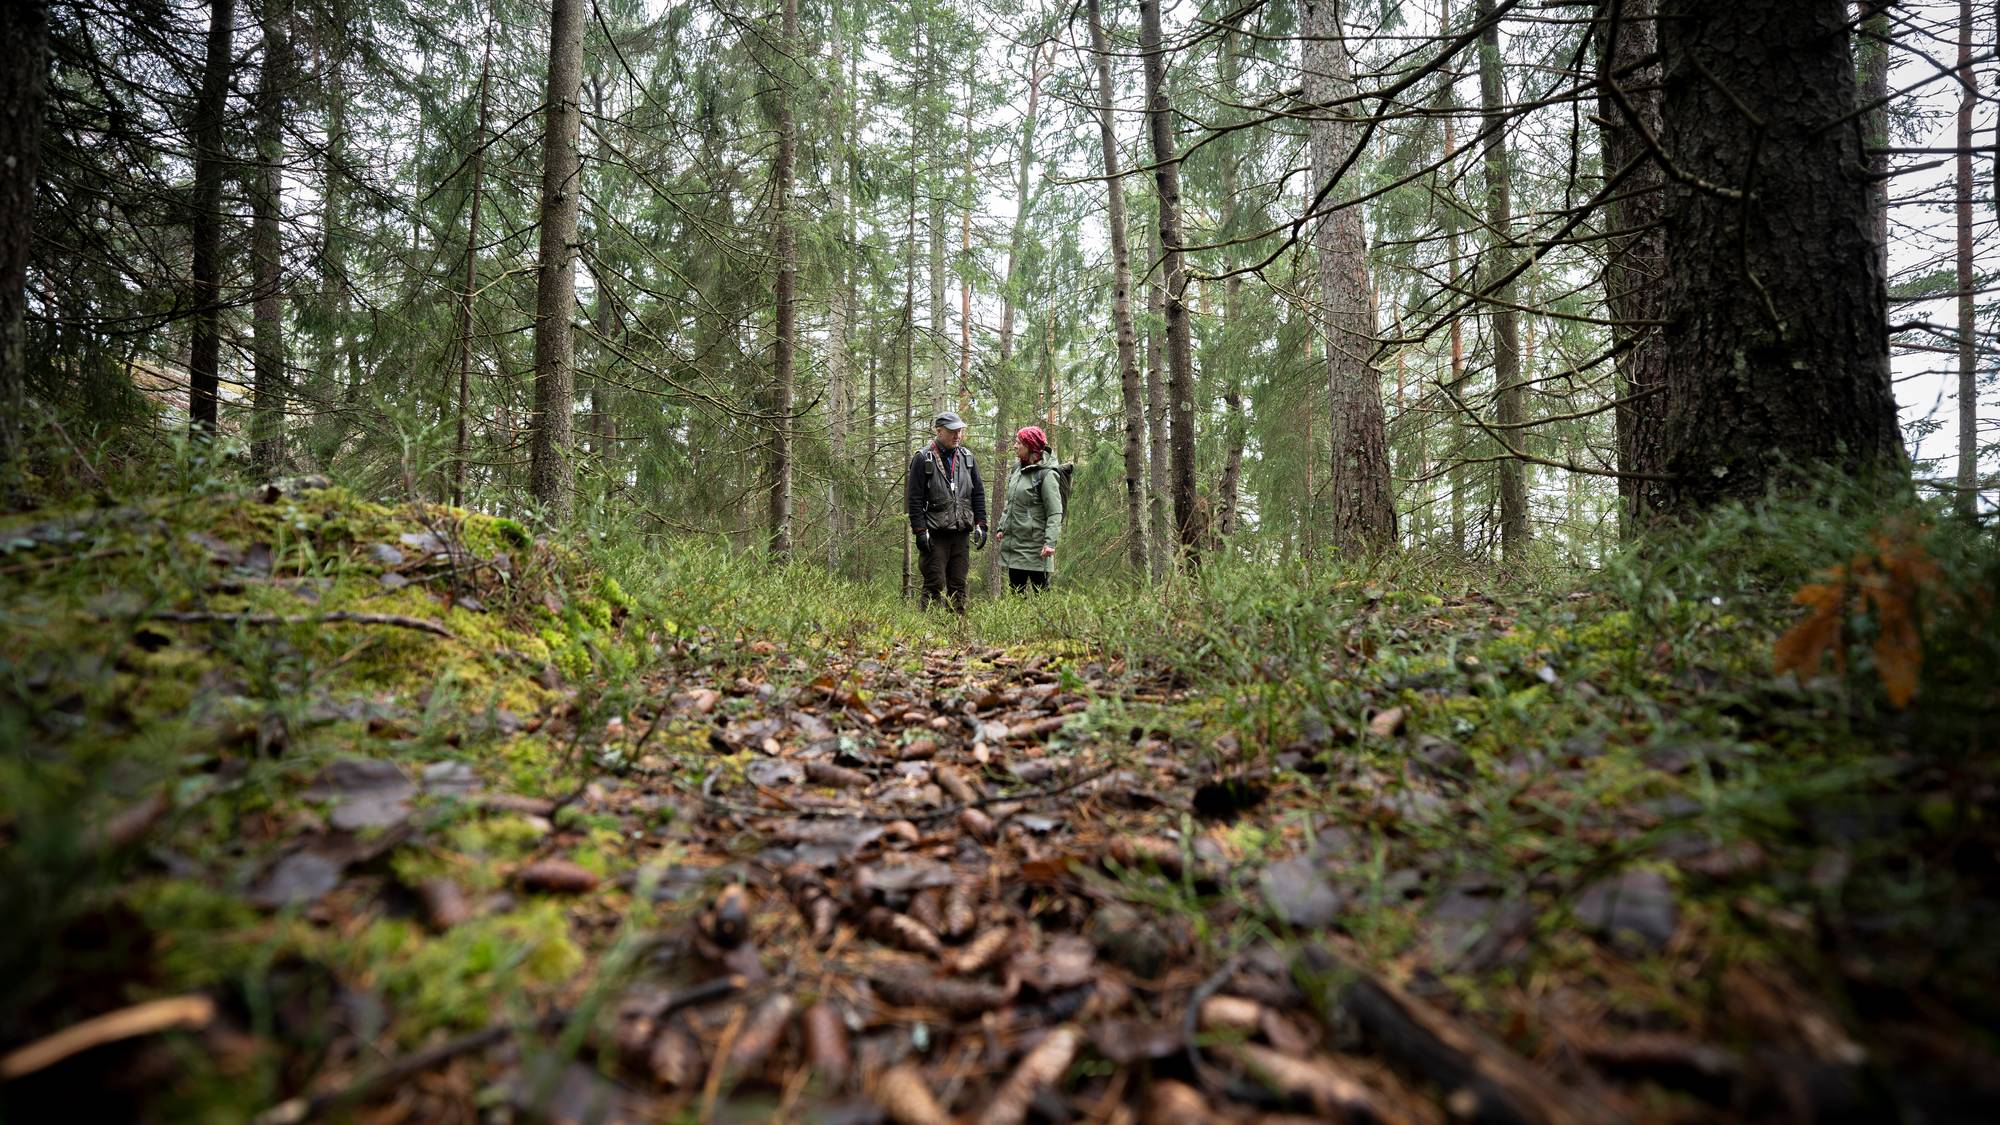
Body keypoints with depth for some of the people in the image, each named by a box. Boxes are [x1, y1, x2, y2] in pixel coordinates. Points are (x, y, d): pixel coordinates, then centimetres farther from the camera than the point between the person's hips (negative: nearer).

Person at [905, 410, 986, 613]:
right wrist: (920, 531, -12)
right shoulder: (923, 458, -4)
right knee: (934, 585, -5)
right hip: (935, 533, -5)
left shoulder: (967, 457, 11)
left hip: (962, 532, 5)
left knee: (958, 585, 9)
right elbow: (914, 498, -7)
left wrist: (981, 524, 7)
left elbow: (978, 493, 15)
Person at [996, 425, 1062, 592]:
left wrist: (1050, 542, -22)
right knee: (1015, 592, 12)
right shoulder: (1017, 470, 11)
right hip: (1013, 544, 8)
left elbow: (1055, 513, -15)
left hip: (1035, 547, -8)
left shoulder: (1046, 475, -11)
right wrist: (1001, 528, 16)